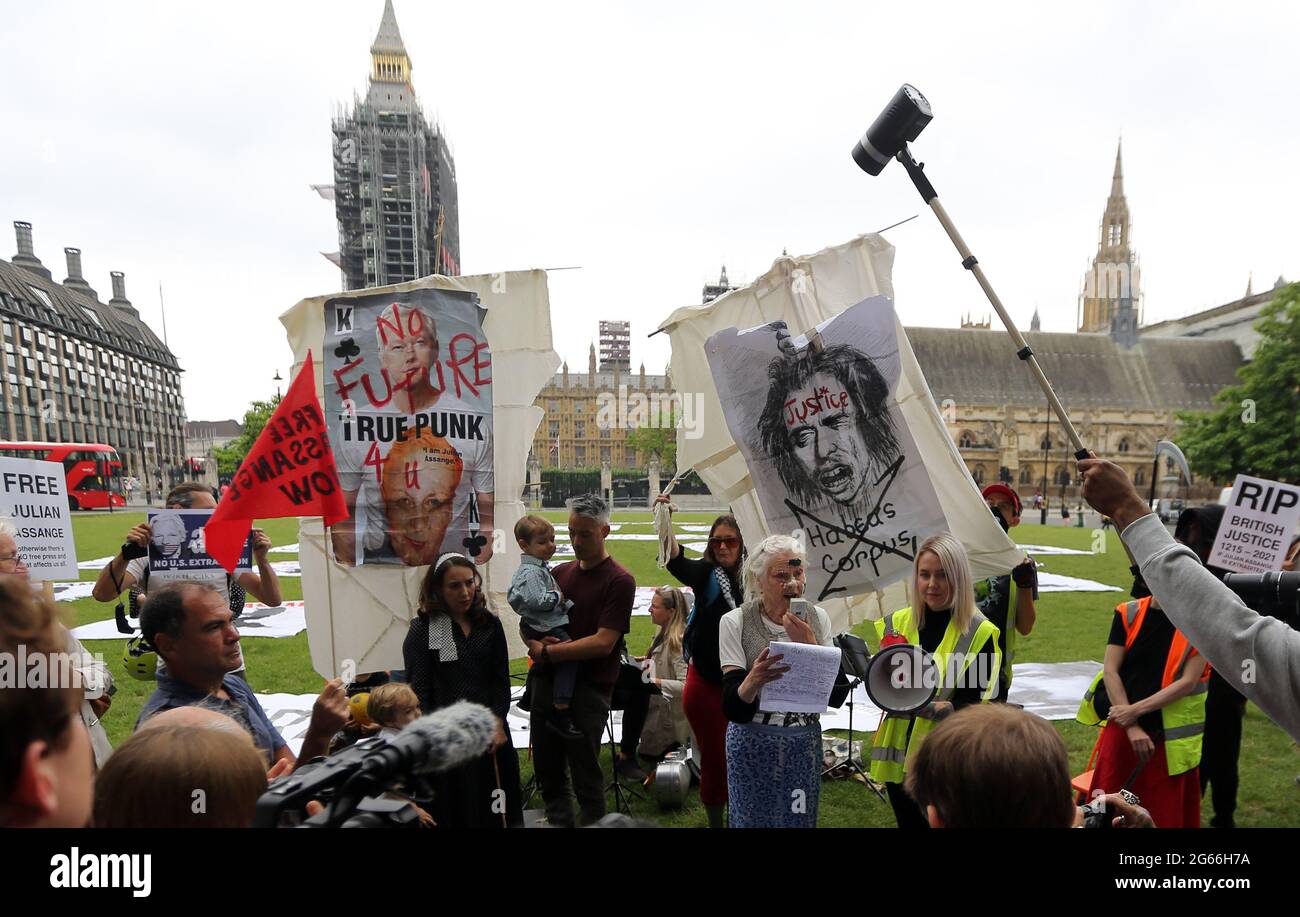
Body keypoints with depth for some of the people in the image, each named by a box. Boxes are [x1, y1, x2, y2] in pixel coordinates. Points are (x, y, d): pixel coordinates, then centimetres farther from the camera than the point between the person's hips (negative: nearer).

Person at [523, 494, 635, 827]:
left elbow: (603, 643, -16)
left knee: (586, 777, 4)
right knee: (548, 772, 16)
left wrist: (547, 652, -12)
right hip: (547, 682, 6)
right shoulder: (559, 573, 10)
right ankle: (559, 821, 34)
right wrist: (537, 640, -9)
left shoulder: (619, 581, -9)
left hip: (589, 689, -6)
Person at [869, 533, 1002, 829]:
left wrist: (933, 707, -32)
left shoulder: (980, 633, -8)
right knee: (908, 822, 16)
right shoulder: (896, 623, 1)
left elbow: (970, 707, -14)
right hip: (899, 755, 3)